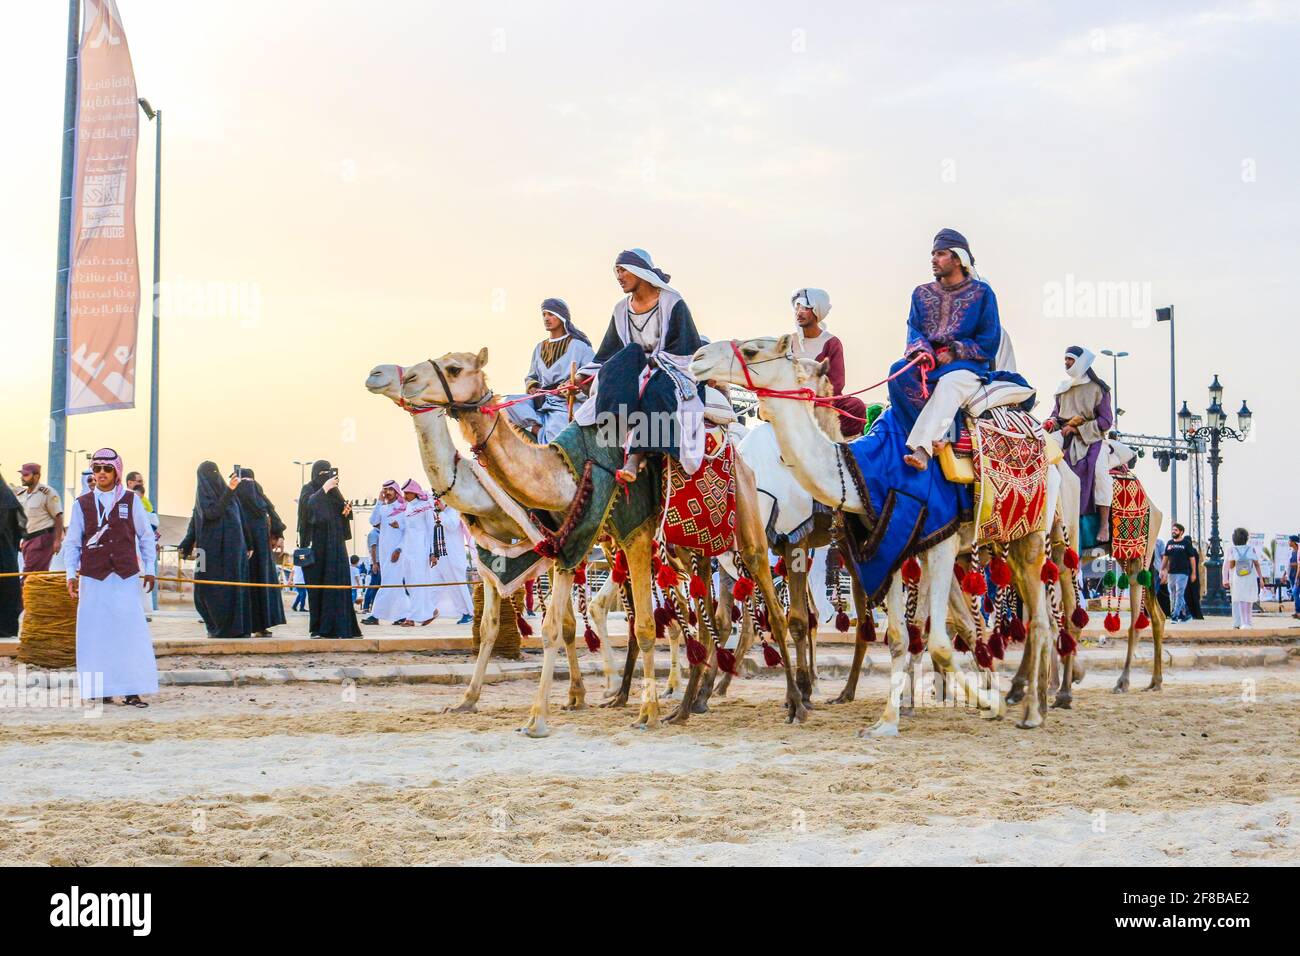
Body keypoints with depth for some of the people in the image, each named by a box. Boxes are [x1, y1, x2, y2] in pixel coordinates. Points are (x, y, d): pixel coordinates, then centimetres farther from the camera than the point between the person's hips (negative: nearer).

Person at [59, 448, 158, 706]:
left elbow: (146, 536, 14)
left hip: (126, 577, -1)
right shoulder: (82, 504, 8)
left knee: (131, 632, -6)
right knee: (96, 634, -1)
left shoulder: (130, 501, 7)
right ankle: (102, 690, 5)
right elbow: (71, 542, 11)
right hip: (93, 578, 1)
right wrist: (71, 574, 3)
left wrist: (149, 569, 10)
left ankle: (131, 690, -3)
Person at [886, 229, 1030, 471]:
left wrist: (955, 353, -13)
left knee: (948, 384, -39)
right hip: (929, 363, 5)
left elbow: (989, 342, -1)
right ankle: (936, 438, -33)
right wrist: (921, 351, -15)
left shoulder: (981, 292, 5)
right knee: (900, 371, -28)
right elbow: (913, 330, 8)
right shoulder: (922, 294, 17)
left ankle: (922, 449, -54)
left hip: (968, 364, -4)